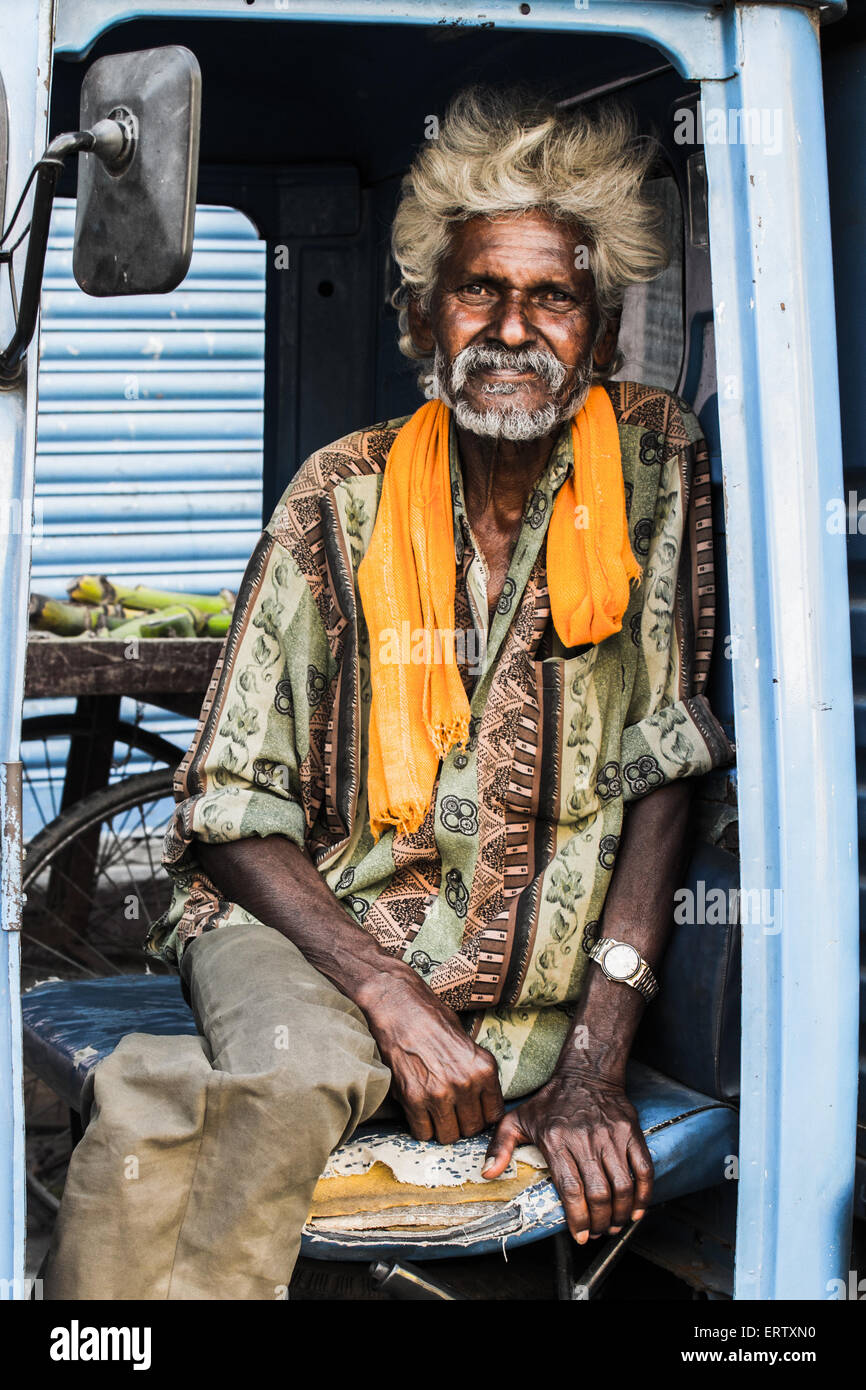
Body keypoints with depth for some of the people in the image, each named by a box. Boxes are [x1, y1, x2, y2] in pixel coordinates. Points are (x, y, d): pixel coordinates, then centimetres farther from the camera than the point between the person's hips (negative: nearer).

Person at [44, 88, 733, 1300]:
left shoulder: (653, 463, -3)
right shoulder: (344, 502, -3)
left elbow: (662, 768, -7)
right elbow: (234, 806, -3)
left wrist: (593, 1063, -14)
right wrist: (394, 1001, -18)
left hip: (542, 978, 1)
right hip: (317, 927, 0)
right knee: (300, 1066, -35)